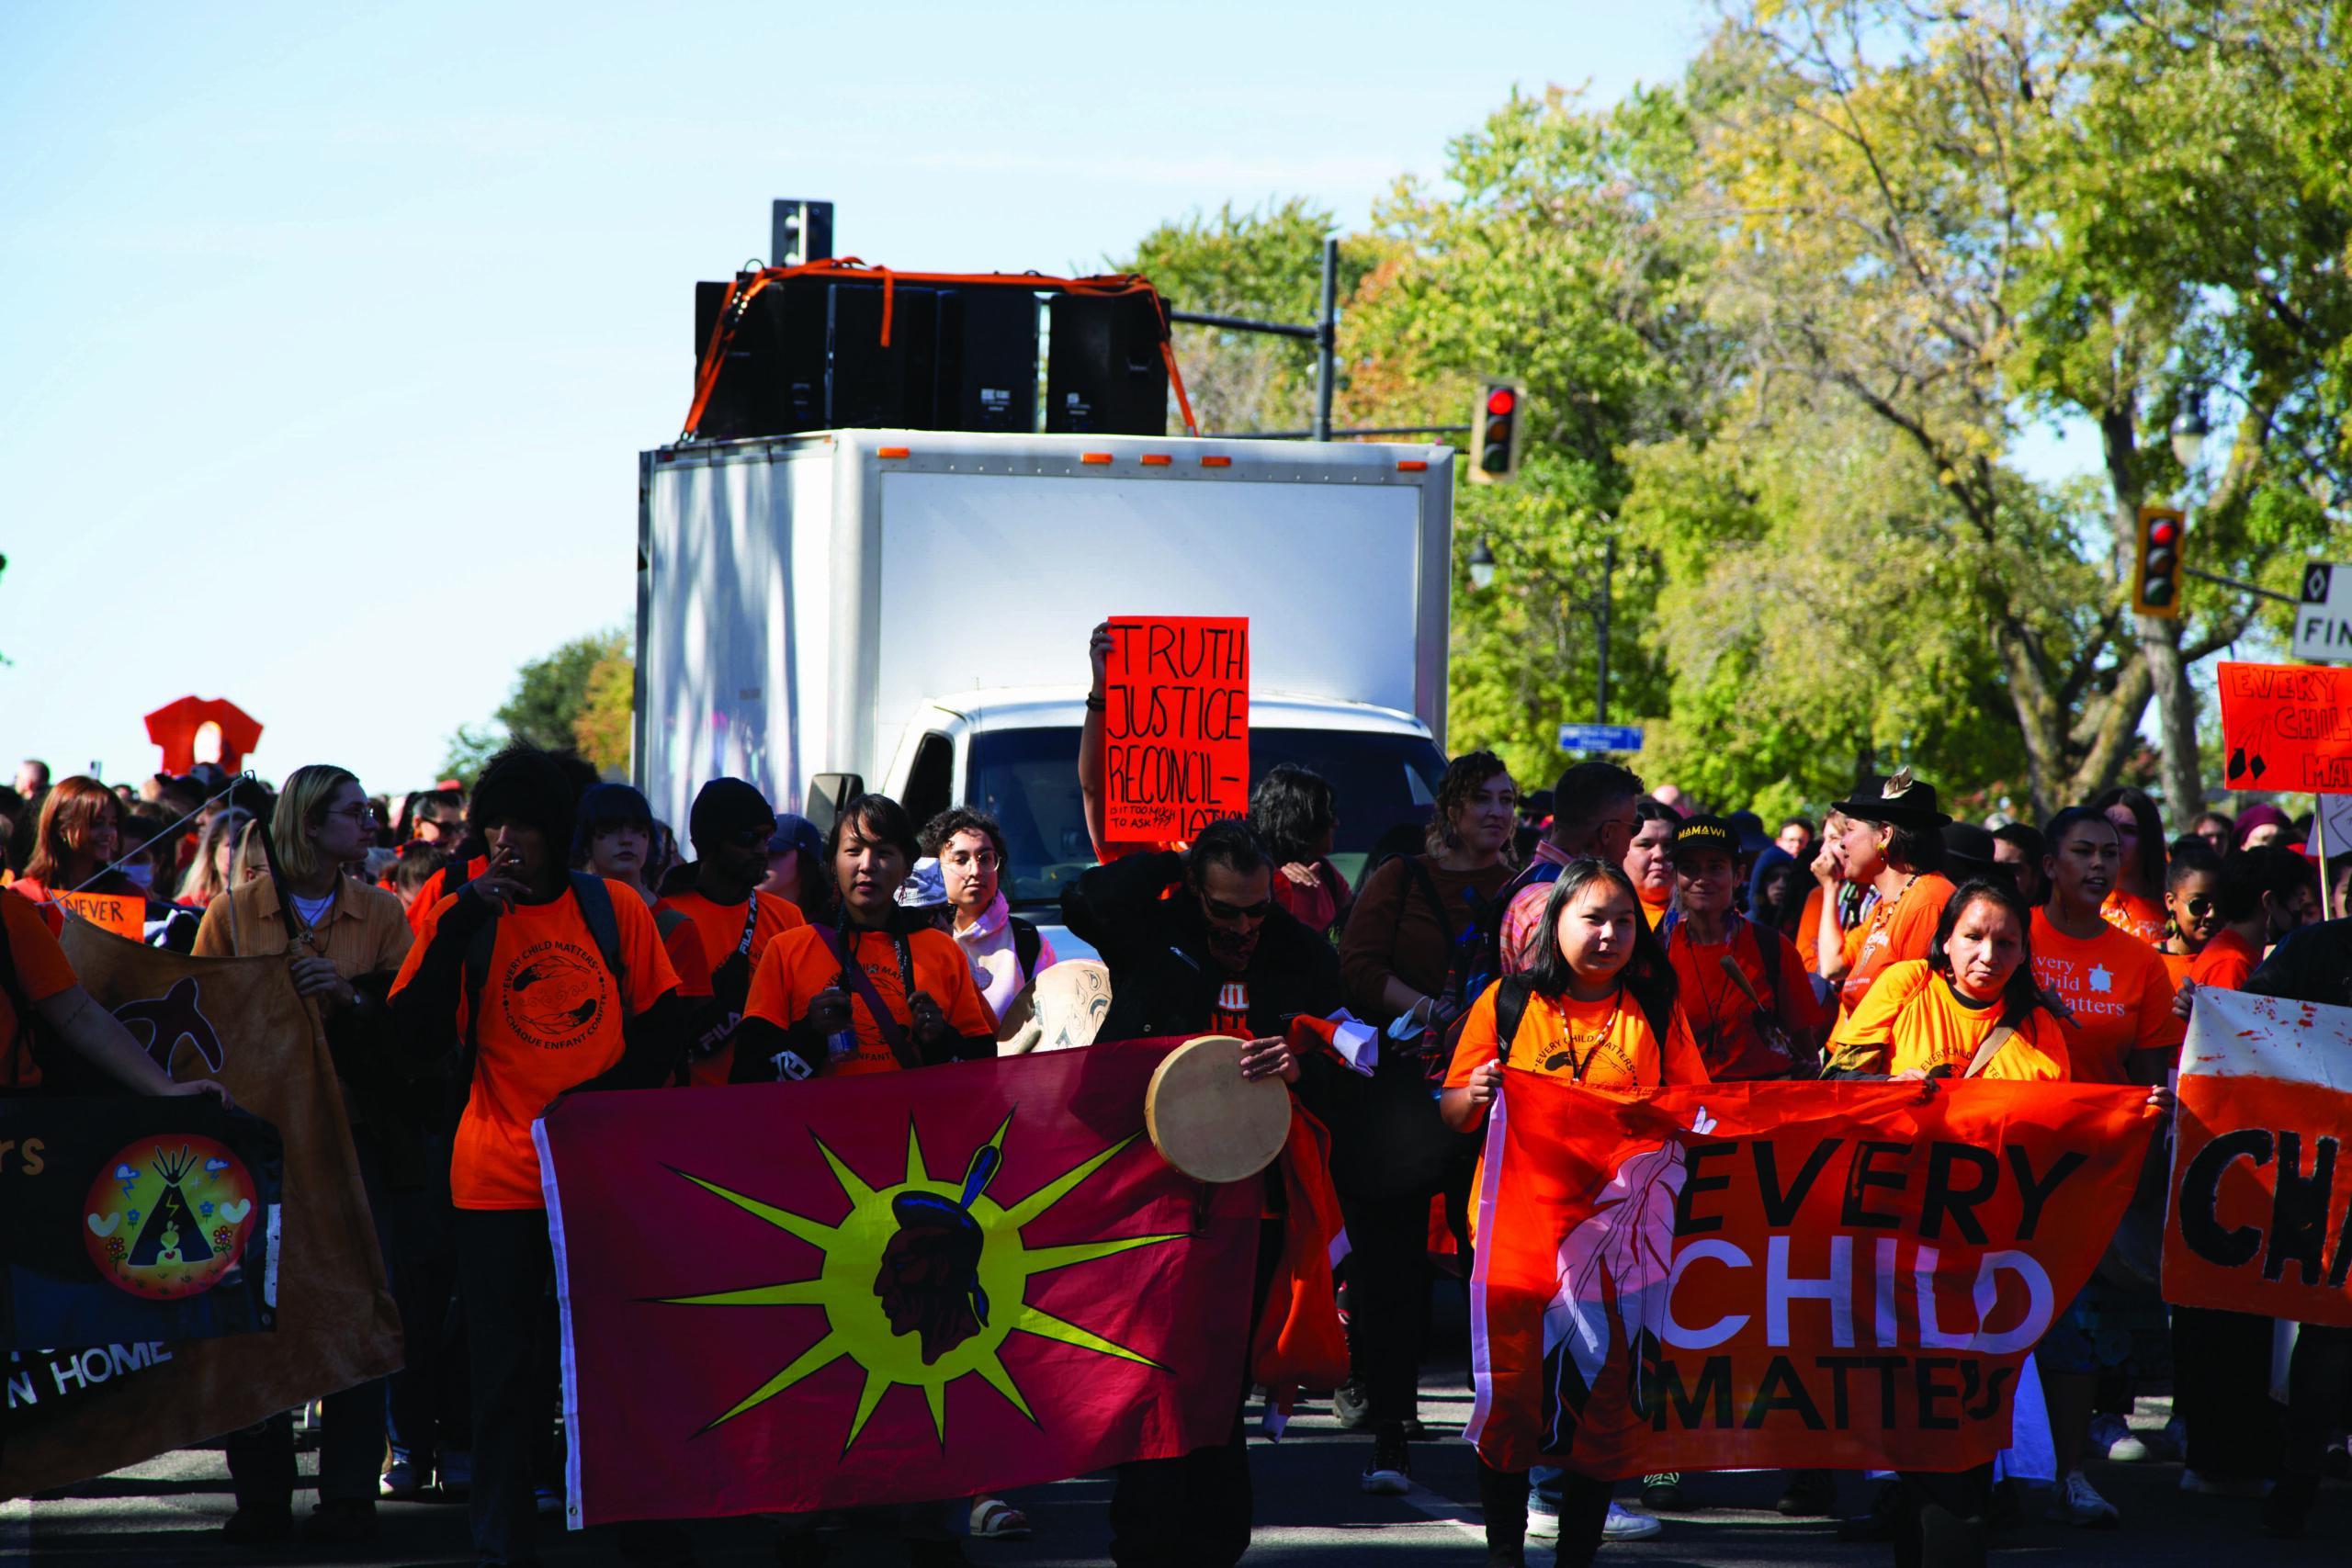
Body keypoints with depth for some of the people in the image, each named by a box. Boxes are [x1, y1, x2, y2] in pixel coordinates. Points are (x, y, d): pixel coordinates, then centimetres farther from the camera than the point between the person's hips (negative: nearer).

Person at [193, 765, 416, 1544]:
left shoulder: (380, 913, 7)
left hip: (353, 1134, 0)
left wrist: (350, 997, -14)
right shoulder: (234, 912, 5)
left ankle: (348, 1493, 2)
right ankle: (261, 1493, 6)